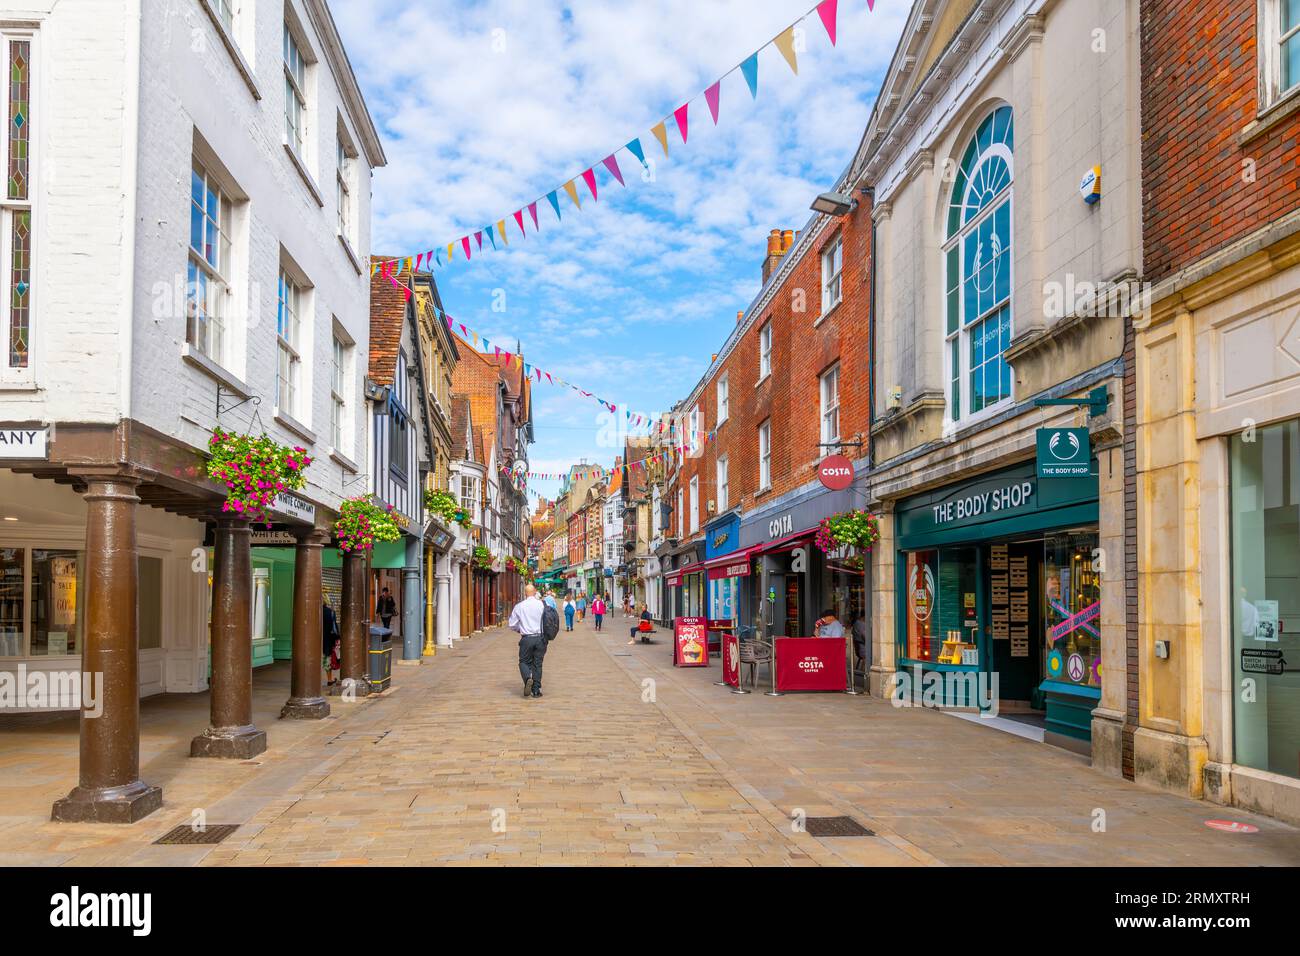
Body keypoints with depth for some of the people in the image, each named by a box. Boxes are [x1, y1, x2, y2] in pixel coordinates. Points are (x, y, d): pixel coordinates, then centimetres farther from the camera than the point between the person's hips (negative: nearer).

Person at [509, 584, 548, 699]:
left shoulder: (519, 606, -2)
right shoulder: (542, 605, -2)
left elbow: (512, 625, 4)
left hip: (526, 638, -1)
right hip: (540, 638, 1)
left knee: (524, 662, 12)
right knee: (537, 664, 10)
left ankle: (528, 678, -18)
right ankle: (536, 690, 11)